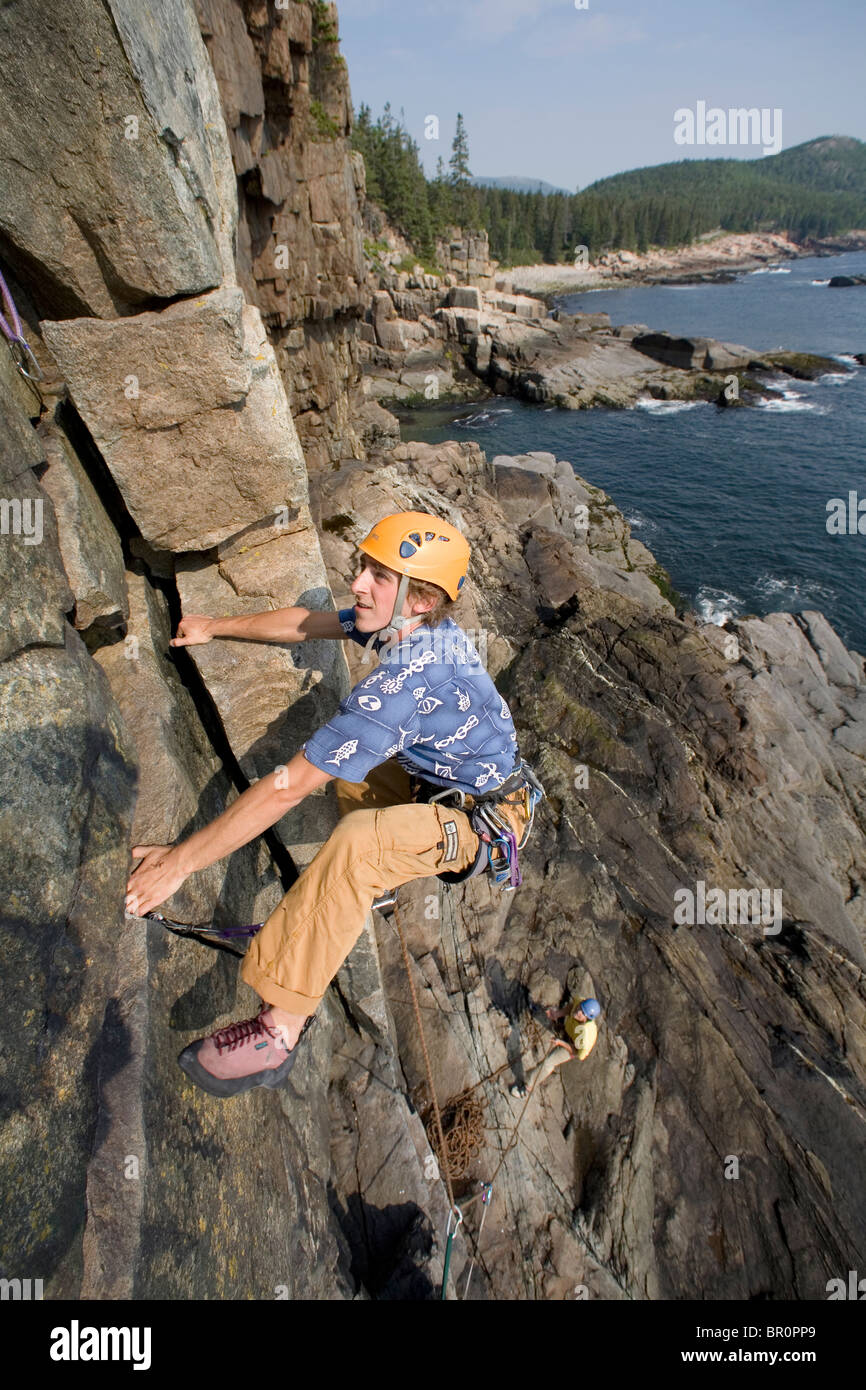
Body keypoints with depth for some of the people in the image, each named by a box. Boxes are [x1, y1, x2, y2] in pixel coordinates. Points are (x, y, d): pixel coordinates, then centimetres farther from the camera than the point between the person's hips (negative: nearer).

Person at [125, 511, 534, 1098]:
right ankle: (371, 883, 33)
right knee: (347, 758, 21)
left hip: (483, 820, -10)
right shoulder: (417, 625, -7)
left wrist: (181, 860, -26)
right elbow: (308, 623, 8)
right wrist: (218, 627, 16)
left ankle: (280, 1031, -23)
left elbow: (287, 787, -34)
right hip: (446, 777, 10)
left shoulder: (402, 682, -35)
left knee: (355, 842, -34)